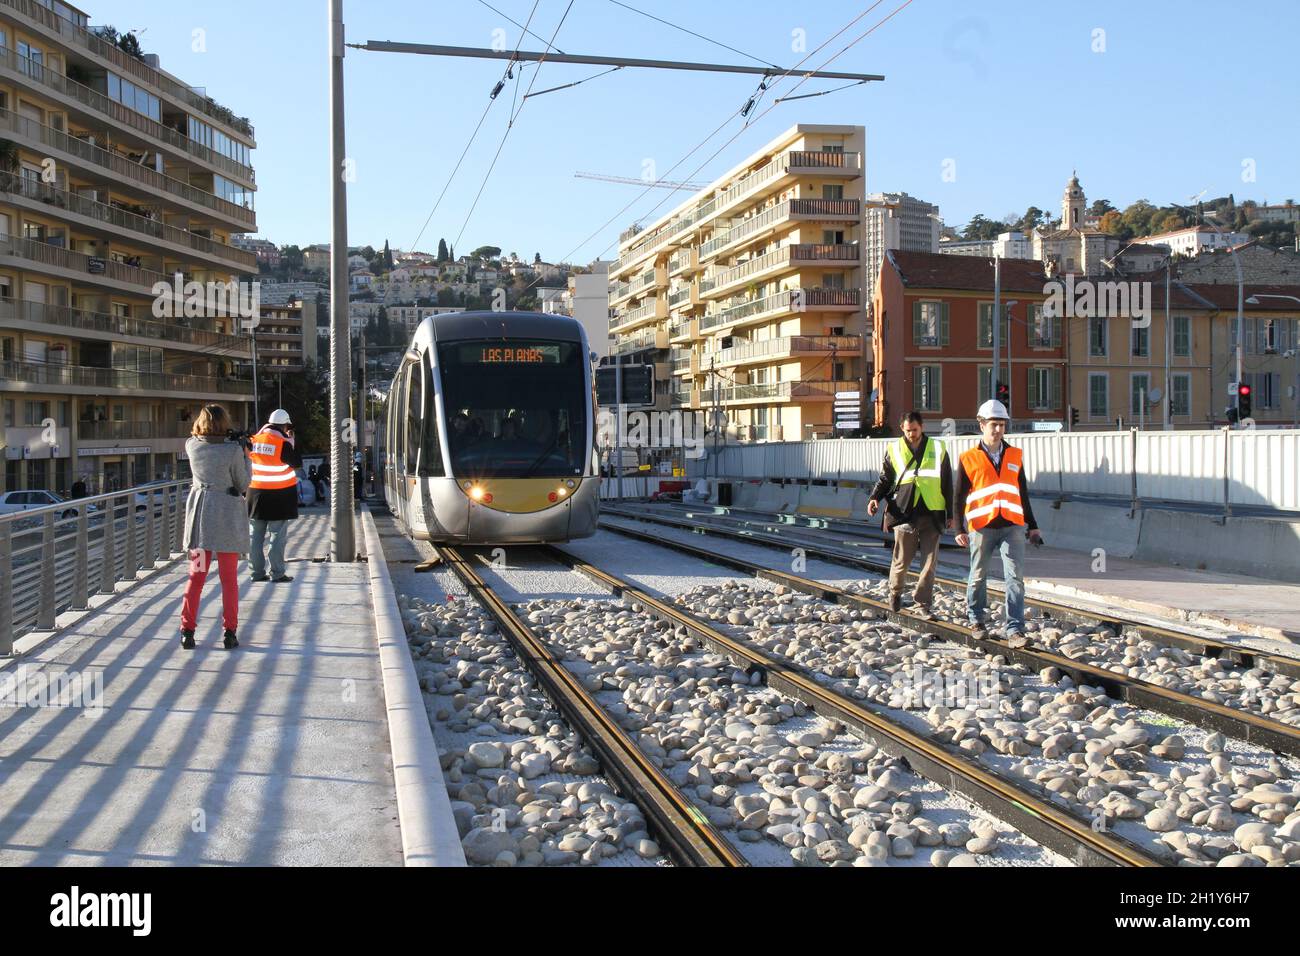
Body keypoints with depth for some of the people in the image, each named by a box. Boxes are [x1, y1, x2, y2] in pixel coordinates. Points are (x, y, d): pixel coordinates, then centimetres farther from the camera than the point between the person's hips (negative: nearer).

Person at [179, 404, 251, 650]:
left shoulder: (192, 446, -3)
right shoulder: (233, 450, -14)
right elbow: (243, 484, -5)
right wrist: (245, 456, 3)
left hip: (199, 514, 3)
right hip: (227, 515, -3)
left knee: (196, 576, 11)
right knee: (229, 578, 6)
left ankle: (187, 630, 9)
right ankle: (229, 633, 7)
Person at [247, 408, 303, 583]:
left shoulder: (254, 440, 2)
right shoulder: (282, 443, -14)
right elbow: (297, 463, -5)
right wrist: (291, 441, 0)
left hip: (256, 494, 5)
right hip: (279, 496, -5)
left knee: (256, 536, 10)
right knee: (278, 536, 0)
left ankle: (257, 572, 13)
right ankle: (277, 573, 0)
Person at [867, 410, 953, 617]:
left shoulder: (938, 449, 7)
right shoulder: (894, 451, 6)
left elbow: (947, 484, 12)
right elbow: (885, 480, 12)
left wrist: (950, 514, 11)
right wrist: (875, 498, -8)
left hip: (932, 515, 1)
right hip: (904, 514, -1)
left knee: (930, 562, -1)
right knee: (902, 560, 6)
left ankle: (923, 604, 7)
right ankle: (895, 593, 31)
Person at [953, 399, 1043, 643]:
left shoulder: (1015, 456, 12)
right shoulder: (969, 458, 3)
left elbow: (1023, 494, 19)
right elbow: (959, 497, 4)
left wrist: (1032, 526, 18)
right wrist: (960, 529, -2)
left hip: (1012, 525, 2)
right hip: (981, 526, -2)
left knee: (1015, 577, -6)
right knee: (978, 576, 11)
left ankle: (1015, 629, -7)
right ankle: (976, 619, 30)